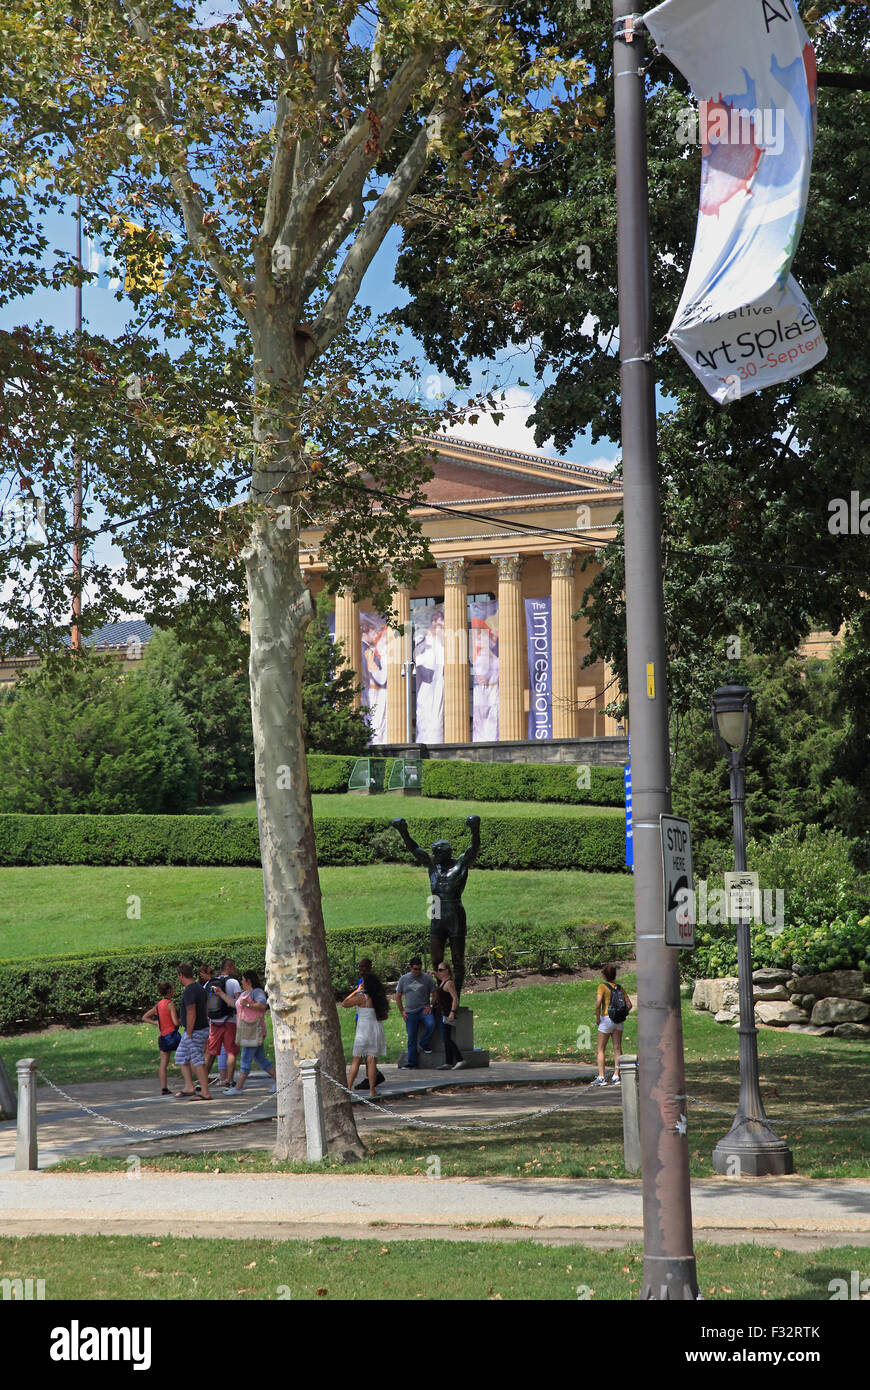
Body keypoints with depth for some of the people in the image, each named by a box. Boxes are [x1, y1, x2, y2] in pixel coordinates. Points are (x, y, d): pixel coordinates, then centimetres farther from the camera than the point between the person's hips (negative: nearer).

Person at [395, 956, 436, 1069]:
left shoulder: (427, 978, 2)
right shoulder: (404, 979, 6)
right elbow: (398, 997, 13)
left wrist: (430, 1006, -5)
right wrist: (402, 1011, 6)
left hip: (424, 1009, -1)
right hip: (410, 1012, 1)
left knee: (431, 1024, -29)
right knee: (411, 1037, 1)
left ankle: (424, 1045, -2)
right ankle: (411, 1062, 7)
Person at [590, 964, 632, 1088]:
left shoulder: (603, 986, -7)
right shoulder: (619, 987, 7)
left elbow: (598, 1003, -20)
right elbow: (629, 1004, 5)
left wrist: (597, 1018, -9)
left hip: (606, 1018, -5)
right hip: (619, 1021, 5)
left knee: (601, 1050, 2)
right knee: (617, 1049, 6)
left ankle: (601, 1077, -5)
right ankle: (616, 1076, 2)